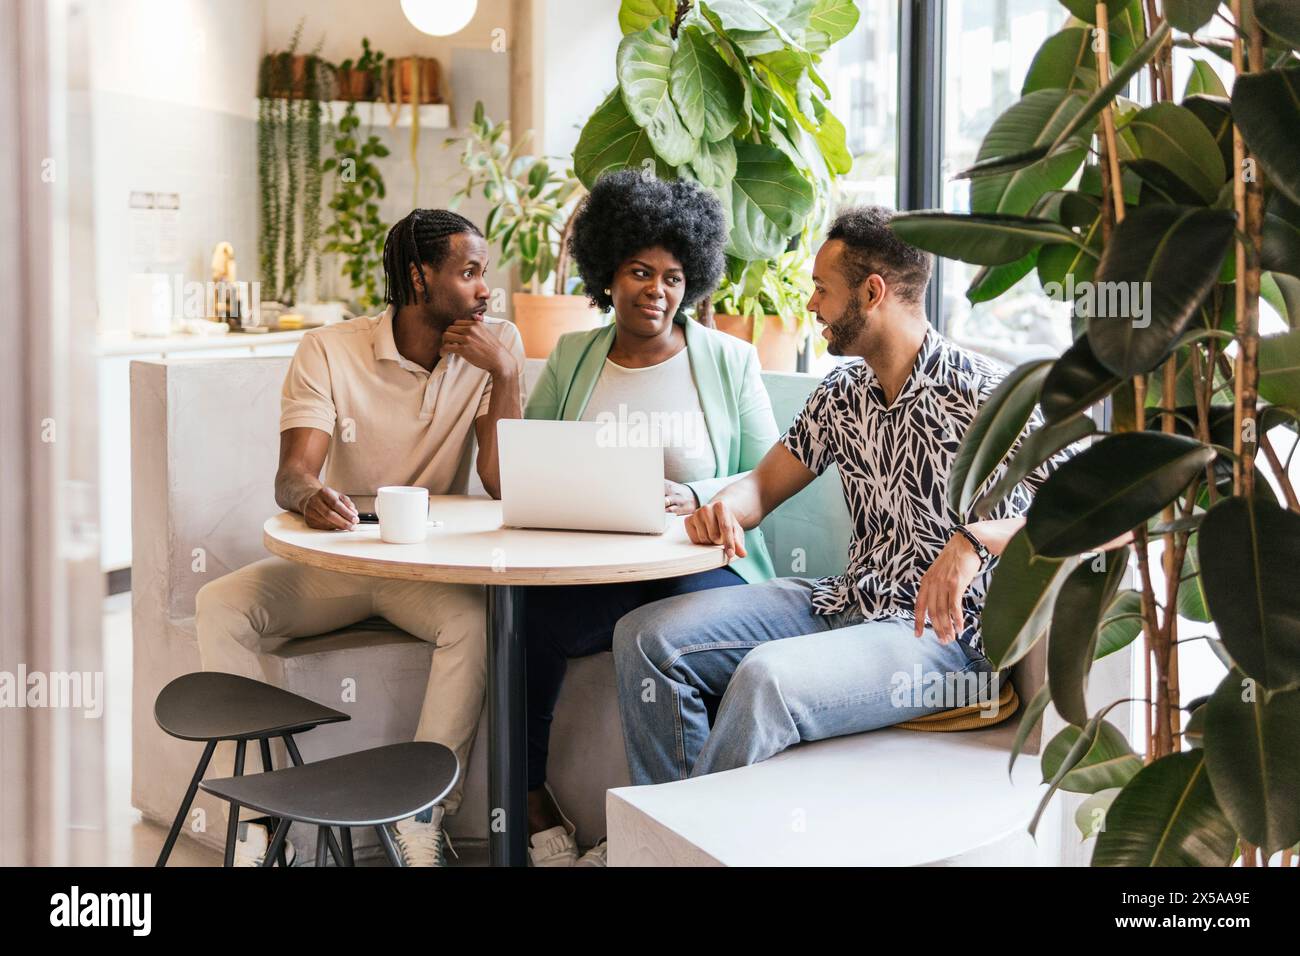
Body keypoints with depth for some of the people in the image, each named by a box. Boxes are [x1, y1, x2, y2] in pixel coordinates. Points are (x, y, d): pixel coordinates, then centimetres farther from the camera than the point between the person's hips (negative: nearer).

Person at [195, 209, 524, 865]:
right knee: (220, 606, -24)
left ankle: (423, 821, -24)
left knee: (472, 620, -34)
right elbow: (292, 472, -18)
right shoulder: (329, 351, -6)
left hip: (430, 564, -1)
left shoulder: (495, 345, -4)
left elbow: (502, 485, -12)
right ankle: (258, 811, -16)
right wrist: (308, 496, -43)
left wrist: (503, 374, -21)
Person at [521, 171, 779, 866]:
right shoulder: (570, 358, 14)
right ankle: (531, 806, -7)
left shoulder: (729, 361, 7)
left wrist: (694, 498, -16)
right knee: (526, 620, -28)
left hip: (700, 565, -2)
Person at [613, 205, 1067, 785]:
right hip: (848, 603, 8)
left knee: (767, 676, -35)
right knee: (647, 637, -5)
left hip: (944, 631, -8)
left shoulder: (977, 390, -12)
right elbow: (765, 484, 19)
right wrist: (725, 509, -6)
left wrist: (975, 540, -37)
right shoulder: (841, 394, 12)